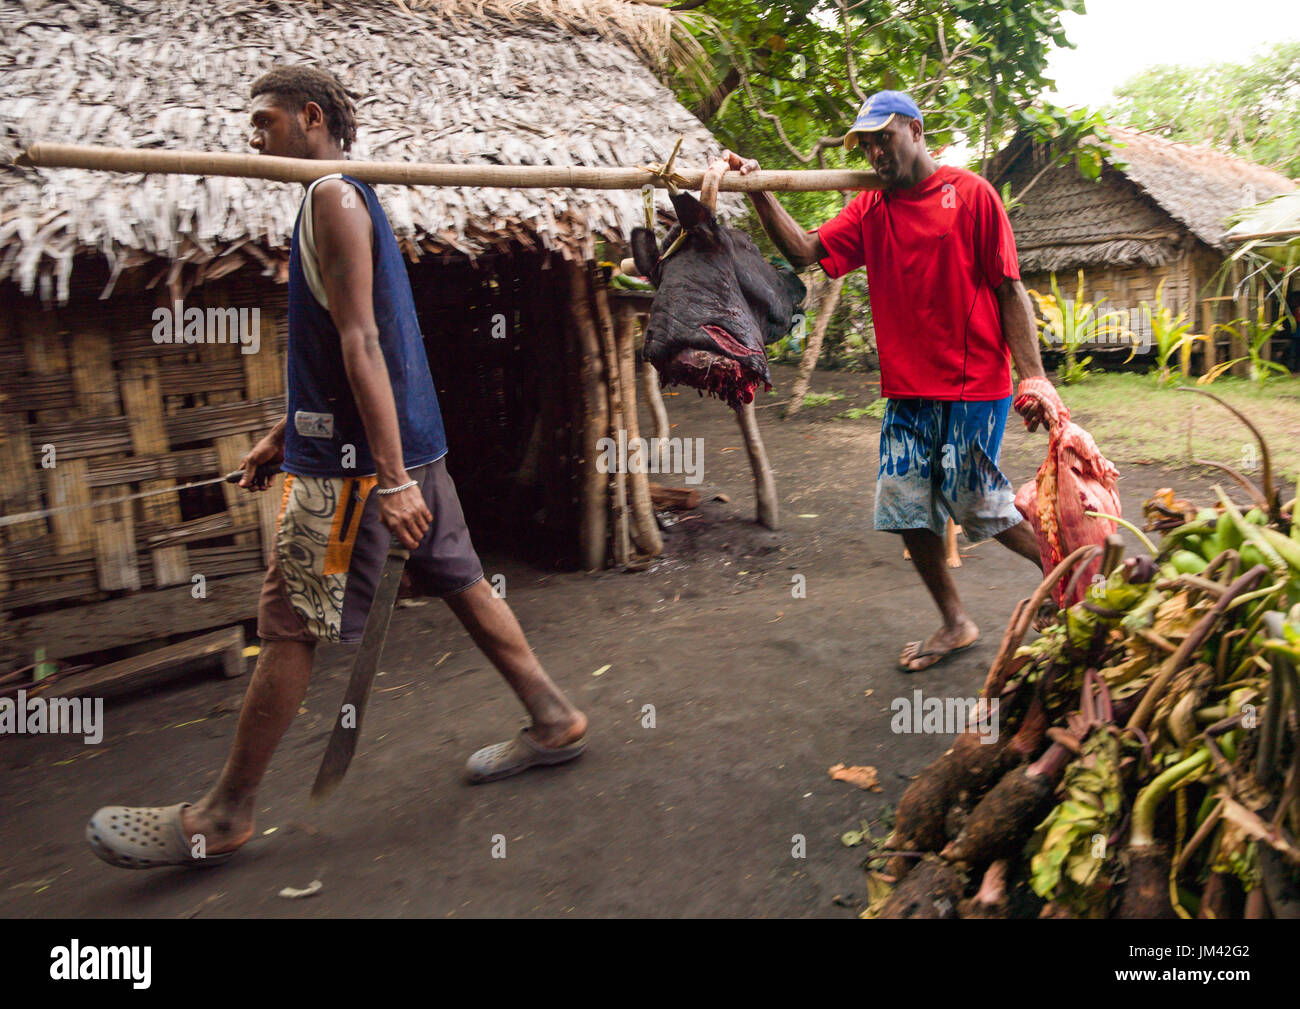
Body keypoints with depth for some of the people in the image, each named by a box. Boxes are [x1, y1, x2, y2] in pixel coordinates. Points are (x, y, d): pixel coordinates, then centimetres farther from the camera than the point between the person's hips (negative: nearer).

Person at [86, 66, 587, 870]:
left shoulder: (332, 197, -11)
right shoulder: (347, 201, 20)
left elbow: (360, 343, -21)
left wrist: (390, 477, -25)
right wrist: (281, 438, 26)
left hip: (357, 459, -10)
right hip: (405, 442, 10)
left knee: (290, 627, -2)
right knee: (462, 583, 15)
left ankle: (225, 817, 10)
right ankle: (555, 720, 24)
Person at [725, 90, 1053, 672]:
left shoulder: (970, 193, -3)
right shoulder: (868, 210, 10)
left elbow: (1009, 288, -5)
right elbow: (805, 251, -1)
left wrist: (1032, 375, -10)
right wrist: (759, 194, -13)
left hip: (975, 384, -5)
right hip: (908, 389, 5)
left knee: (977, 502, -2)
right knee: (907, 506, 6)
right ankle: (954, 623, 24)